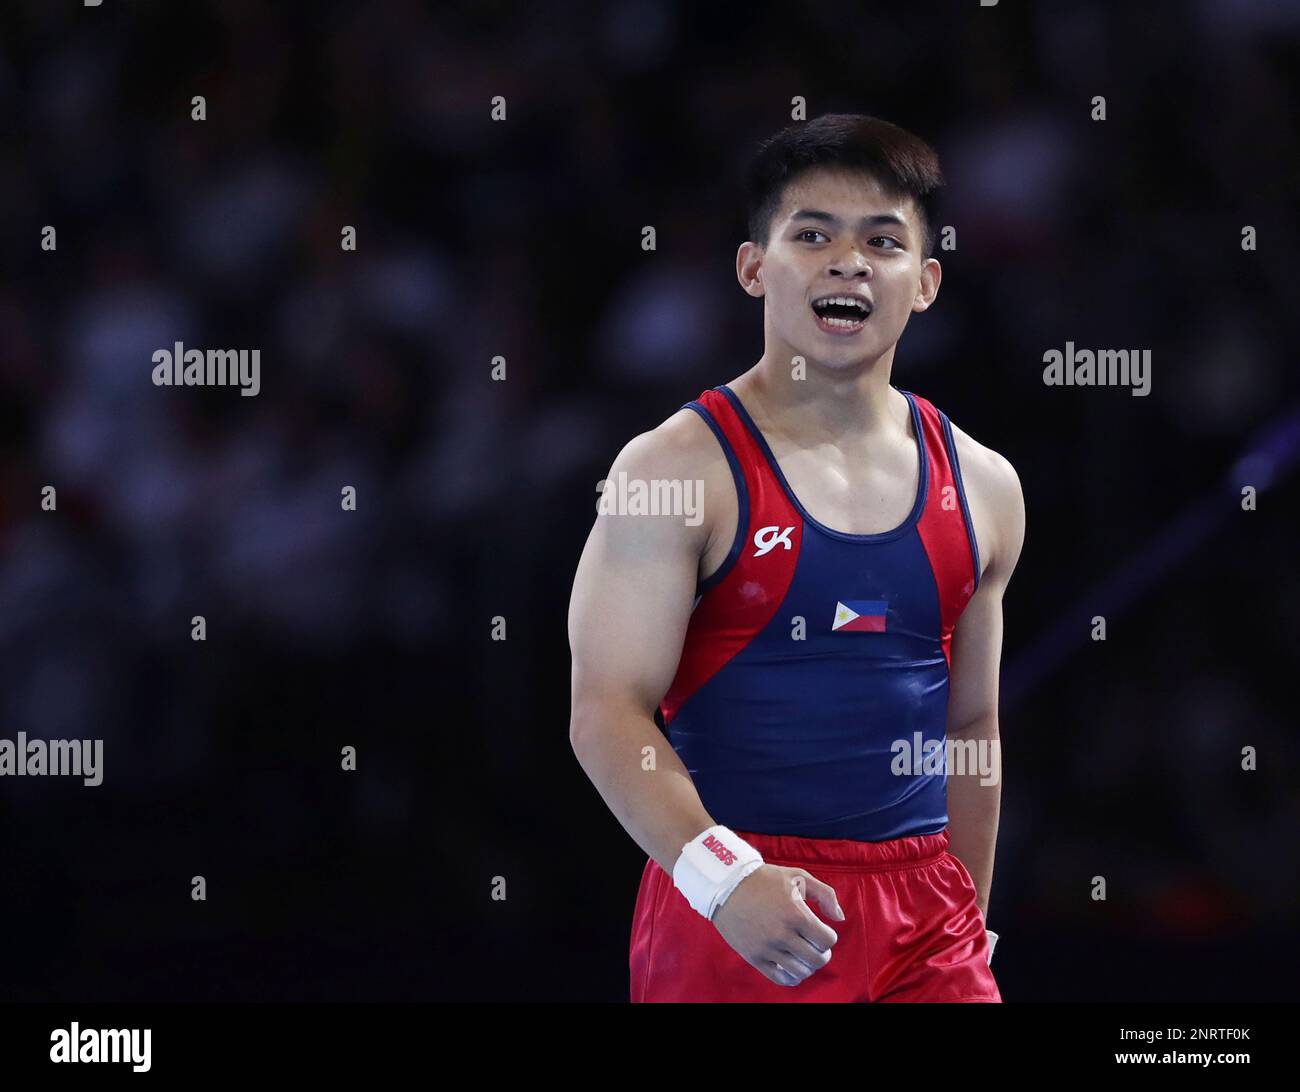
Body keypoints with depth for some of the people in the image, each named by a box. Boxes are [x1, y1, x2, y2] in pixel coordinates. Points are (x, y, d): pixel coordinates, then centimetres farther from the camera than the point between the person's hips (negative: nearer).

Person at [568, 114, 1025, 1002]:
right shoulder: (679, 466, -5)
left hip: (924, 921, 4)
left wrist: (972, 923, 19)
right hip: (736, 910, -4)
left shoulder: (982, 489, 11)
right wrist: (724, 879, -25)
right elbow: (607, 712, -13)